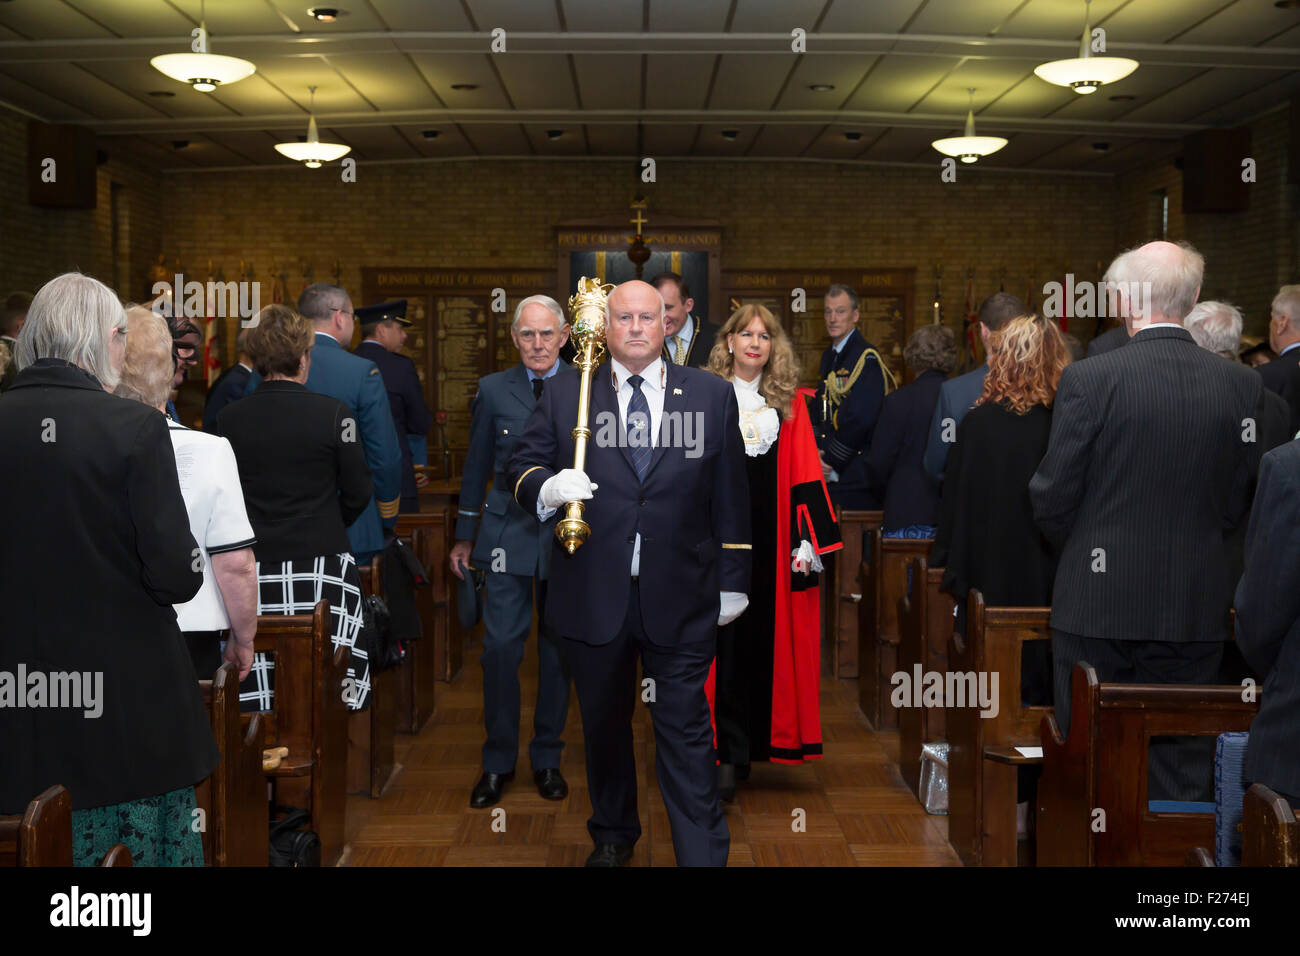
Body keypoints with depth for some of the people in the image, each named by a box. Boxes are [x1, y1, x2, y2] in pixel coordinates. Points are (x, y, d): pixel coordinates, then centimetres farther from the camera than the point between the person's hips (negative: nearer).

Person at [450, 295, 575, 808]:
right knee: (500, 645, -2)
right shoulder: (493, 390, 6)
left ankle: (547, 758, 22)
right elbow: (476, 467, 11)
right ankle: (498, 761, 13)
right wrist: (464, 535, 12)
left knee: (557, 649, 8)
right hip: (508, 533, 0)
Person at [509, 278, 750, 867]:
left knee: (685, 731, -1)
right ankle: (613, 834, 36)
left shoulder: (712, 395, 6)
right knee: (604, 724, 16)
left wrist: (733, 581, 5)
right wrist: (546, 488, -17)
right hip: (593, 594, 2)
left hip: (680, 597, -1)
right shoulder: (564, 397, 6)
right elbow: (522, 465, 7)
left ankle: (703, 855, 8)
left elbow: (730, 493, 6)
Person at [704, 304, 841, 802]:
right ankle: (731, 755, 3)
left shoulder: (790, 403, 9)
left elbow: (804, 475, 6)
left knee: (766, 638, 6)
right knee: (727, 641, -2)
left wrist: (809, 541, -1)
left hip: (772, 538, 2)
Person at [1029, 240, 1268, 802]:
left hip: (1097, 603, -3)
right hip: (1196, 607, 3)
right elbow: (1237, 502, 6)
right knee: (1181, 762, 12)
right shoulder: (1244, 385, -2)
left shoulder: (1088, 379, -13)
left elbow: (1051, 499, -8)